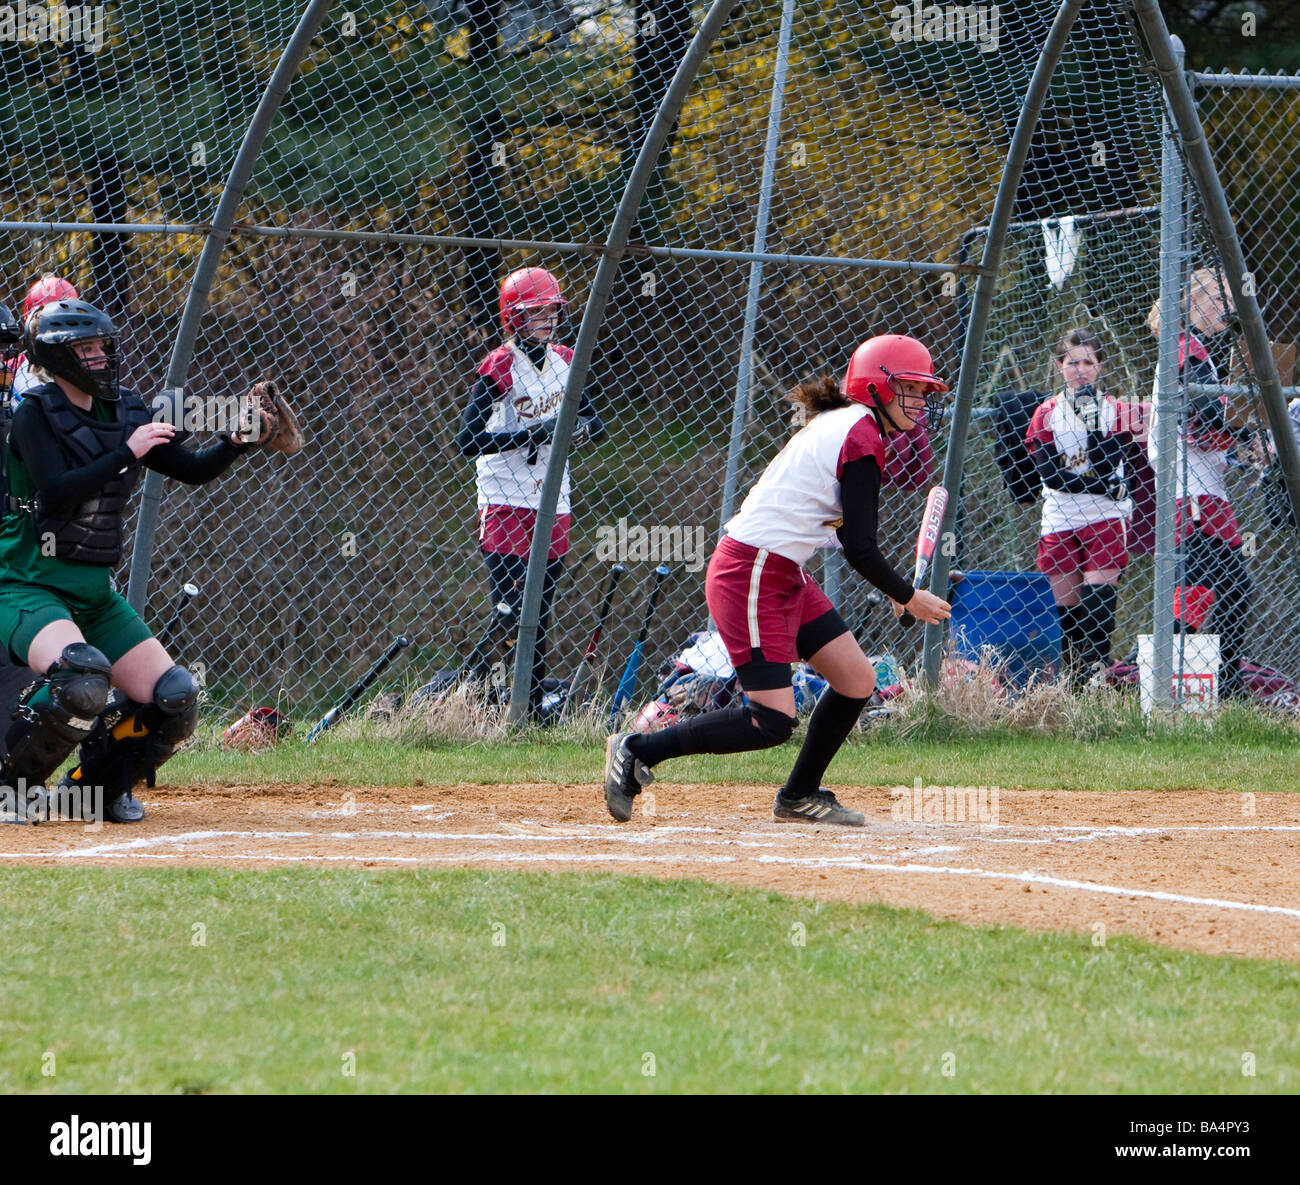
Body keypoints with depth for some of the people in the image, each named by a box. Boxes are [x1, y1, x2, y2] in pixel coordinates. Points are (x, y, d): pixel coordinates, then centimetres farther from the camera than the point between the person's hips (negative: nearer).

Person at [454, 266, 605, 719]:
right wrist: (530, 434, -24)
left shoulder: (565, 361, 9)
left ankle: (534, 711, 11)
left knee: (539, 616, 7)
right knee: (509, 612, -16)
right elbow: (467, 440, -17)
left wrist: (583, 427, -8)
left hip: (553, 509, 6)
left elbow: (596, 425, 17)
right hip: (506, 507, -6)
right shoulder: (501, 367, -11)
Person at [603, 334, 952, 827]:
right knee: (772, 722, -11)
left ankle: (799, 796, 25)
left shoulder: (831, 425, 14)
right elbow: (859, 548, -17)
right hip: (752, 577, -10)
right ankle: (637, 751, -2)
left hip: (786, 578, 10)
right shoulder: (862, 439, -16)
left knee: (857, 680, 11)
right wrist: (908, 598, -2)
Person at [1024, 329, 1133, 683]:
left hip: (1104, 518, -2)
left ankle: (1095, 674, -22)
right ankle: (1073, 682, 8)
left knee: (1098, 598, -18)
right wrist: (1101, 486, -14)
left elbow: (1105, 468, -9)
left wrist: (1093, 423, -17)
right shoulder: (1047, 413, 4)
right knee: (1066, 606, 0)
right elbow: (1048, 474, -6)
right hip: (1059, 519, 2)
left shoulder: (1113, 410, 3)